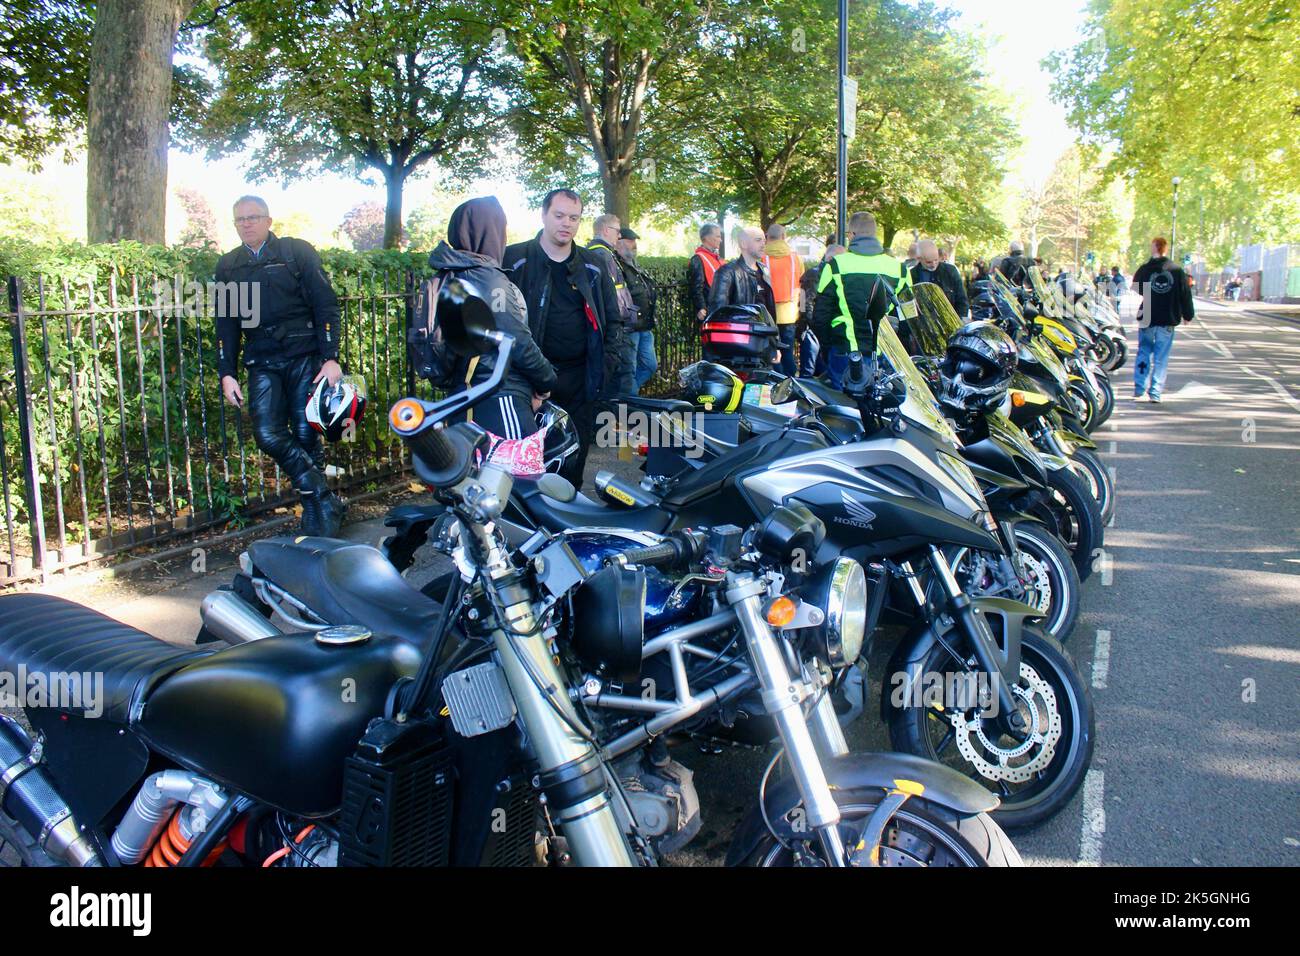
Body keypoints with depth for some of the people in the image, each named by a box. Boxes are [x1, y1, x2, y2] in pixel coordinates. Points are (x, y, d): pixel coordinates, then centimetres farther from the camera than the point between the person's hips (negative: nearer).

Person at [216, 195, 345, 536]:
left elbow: (326, 305, -1)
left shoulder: (298, 252, 4)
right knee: (268, 434, -15)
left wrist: (331, 358, -10)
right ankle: (325, 500, -4)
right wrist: (226, 373, 7)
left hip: (304, 357, -3)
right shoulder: (228, 266, 15)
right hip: (262, 364, 3)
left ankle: (316, 520, 11)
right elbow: (225, 324, 17)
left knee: (306, 436, -4)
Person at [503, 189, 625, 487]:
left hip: (580, 379, 3)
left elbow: (613, 318, 17)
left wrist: (610, 359, 4)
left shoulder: (593, 266, 13)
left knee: (574, 460, 8)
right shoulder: (515, 260, 2)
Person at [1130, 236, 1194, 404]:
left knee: (1144, 353, 10)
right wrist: (1188, 314, 15)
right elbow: (1185, 295, 4)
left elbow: (1134, 291, 2)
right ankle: (1155, 393, 2)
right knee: (1161, 358, 5)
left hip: (1147, 319, -1)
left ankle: (1139, 390, 5)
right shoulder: (1177, 271, -1)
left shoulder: (1144, 269, -6)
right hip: (1168, 321, 1)